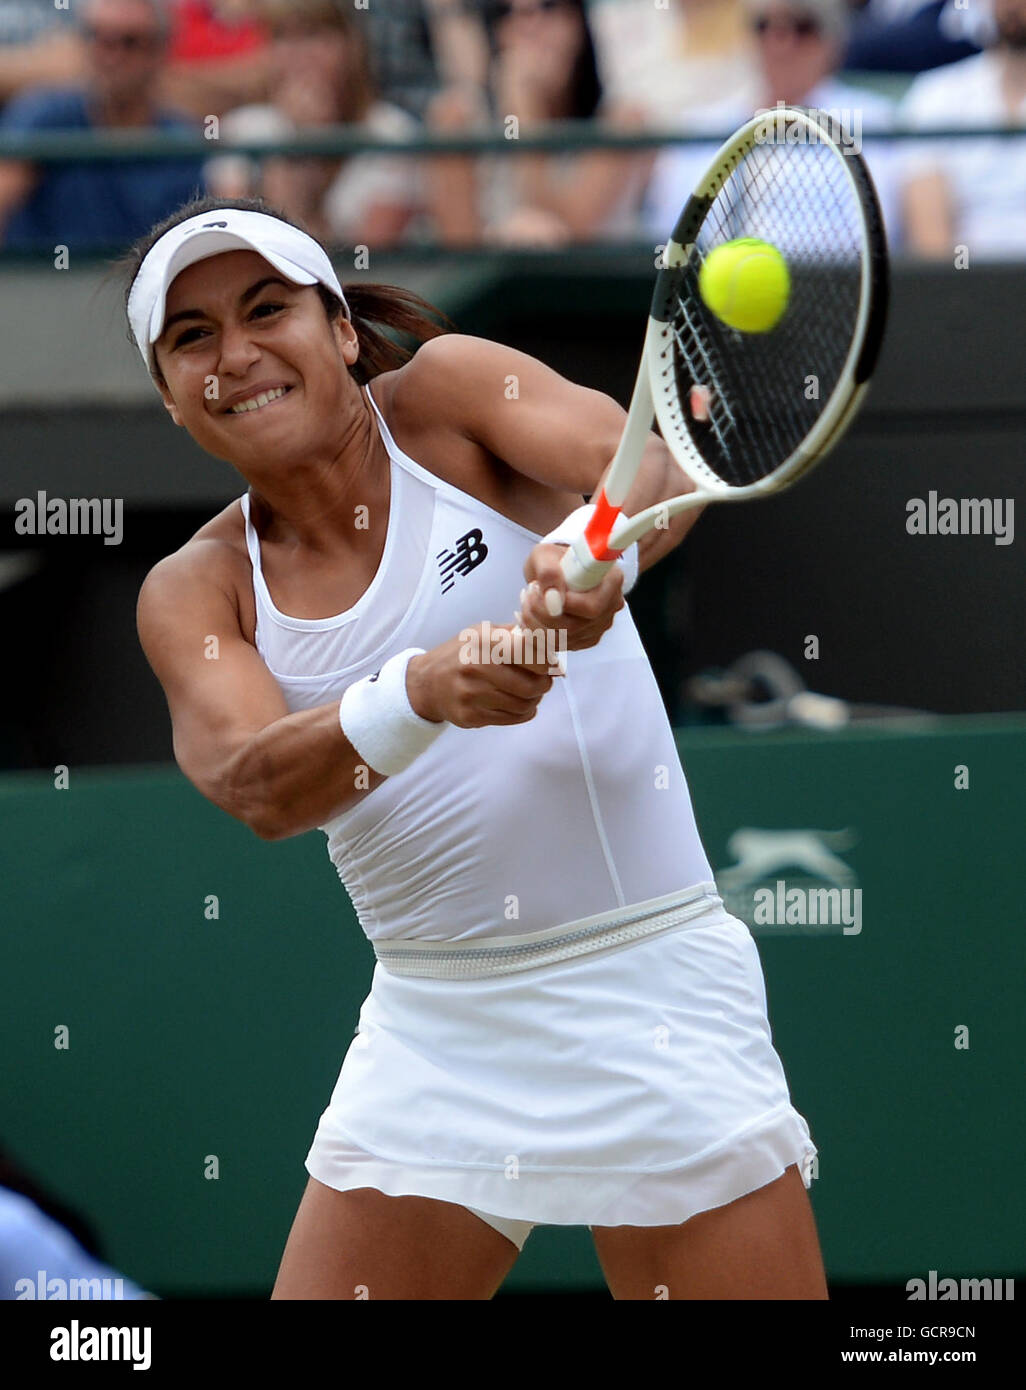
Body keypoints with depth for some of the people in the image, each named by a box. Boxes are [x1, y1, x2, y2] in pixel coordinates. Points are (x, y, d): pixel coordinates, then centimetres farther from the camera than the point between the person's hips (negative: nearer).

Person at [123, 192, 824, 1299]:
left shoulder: (441, 391, -3)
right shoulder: (195, 594, 2)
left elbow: (655, 460, -19)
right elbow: (252, 785, -16)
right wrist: (425, 690, -35)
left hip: (649, 989, -3)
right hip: (433, 1031, 3)